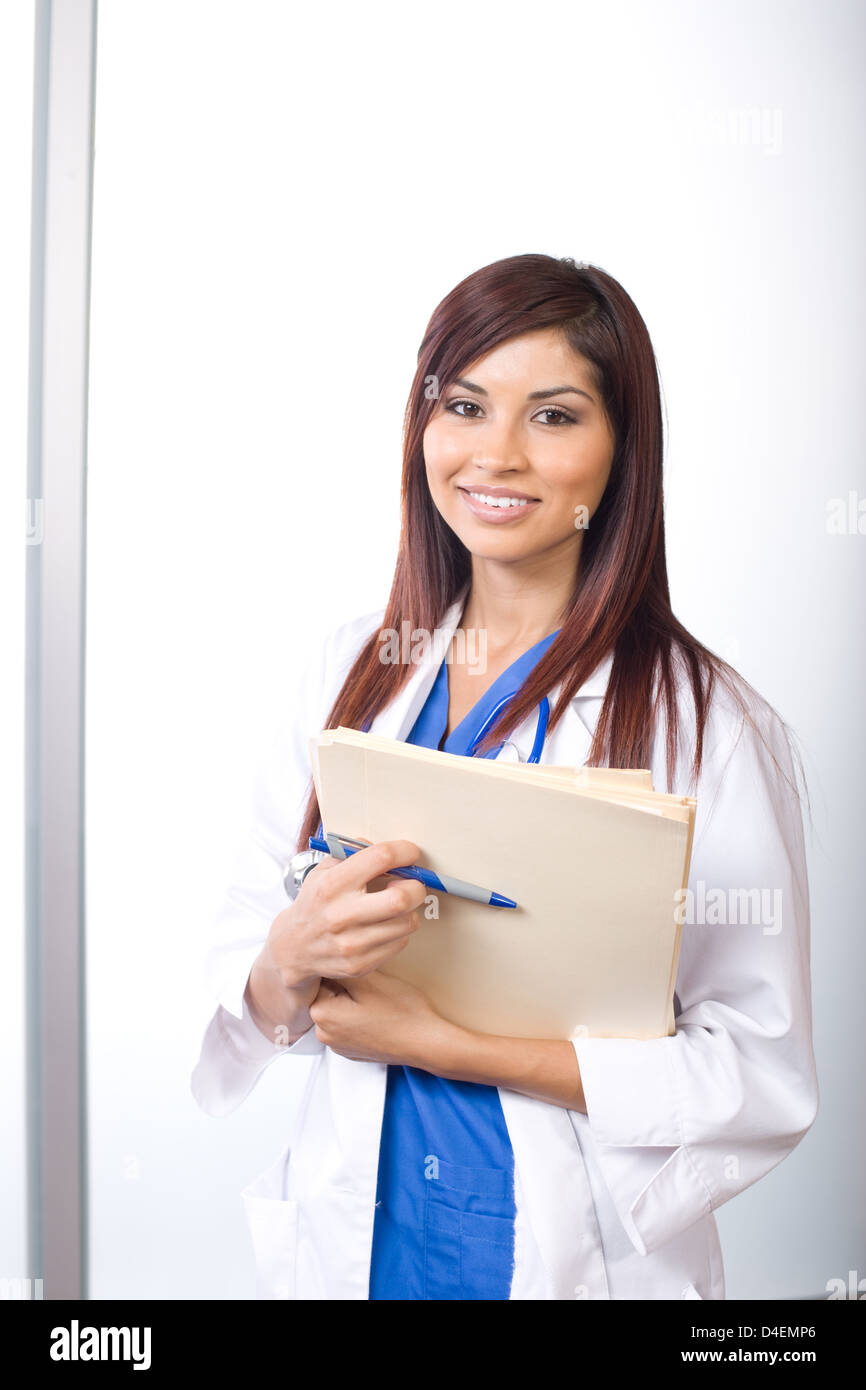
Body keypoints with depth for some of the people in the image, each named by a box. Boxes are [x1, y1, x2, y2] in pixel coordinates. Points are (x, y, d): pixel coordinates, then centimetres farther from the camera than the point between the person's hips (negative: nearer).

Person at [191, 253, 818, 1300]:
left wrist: (443, 1042, -20)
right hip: (350, 1239, 4)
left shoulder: (708, 723, -16)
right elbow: (246, 986, 0)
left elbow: (762, 1078, -17)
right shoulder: (351, 671, -3)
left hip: (578, 1254, -3)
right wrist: (296, 956, -23)